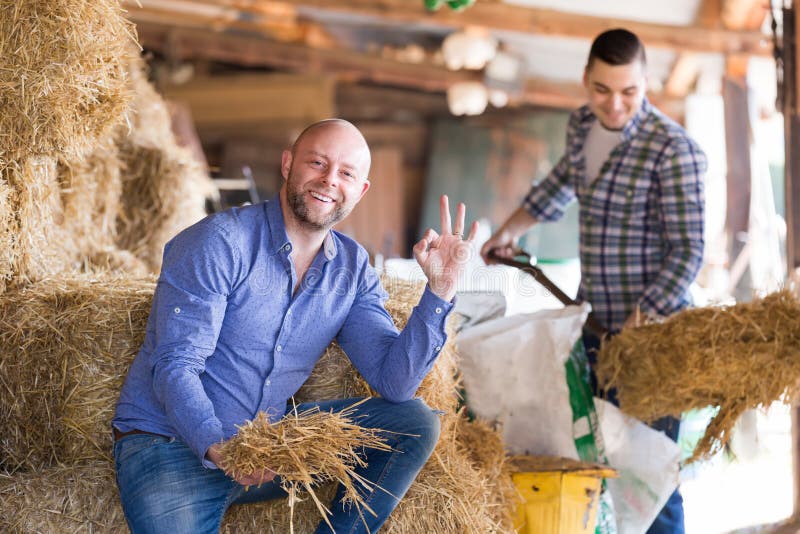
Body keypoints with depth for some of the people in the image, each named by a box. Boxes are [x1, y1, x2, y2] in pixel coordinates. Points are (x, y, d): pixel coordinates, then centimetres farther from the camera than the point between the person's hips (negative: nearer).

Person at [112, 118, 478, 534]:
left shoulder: (352, 269, 6)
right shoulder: (219, 243, -13)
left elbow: (394, 381, -3)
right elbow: (175, 367, -19)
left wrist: (439, 290, -14)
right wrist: (218, 448, -37)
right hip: (167, 446, -6)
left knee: (415, 422, -6)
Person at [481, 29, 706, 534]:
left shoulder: (674, 150, -16)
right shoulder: (582, 125, 7)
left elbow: (687, 253, -17)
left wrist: (637, 326, -23)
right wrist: (512, 228, 37)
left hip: (651, 325, -7)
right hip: (593, 319, 7)